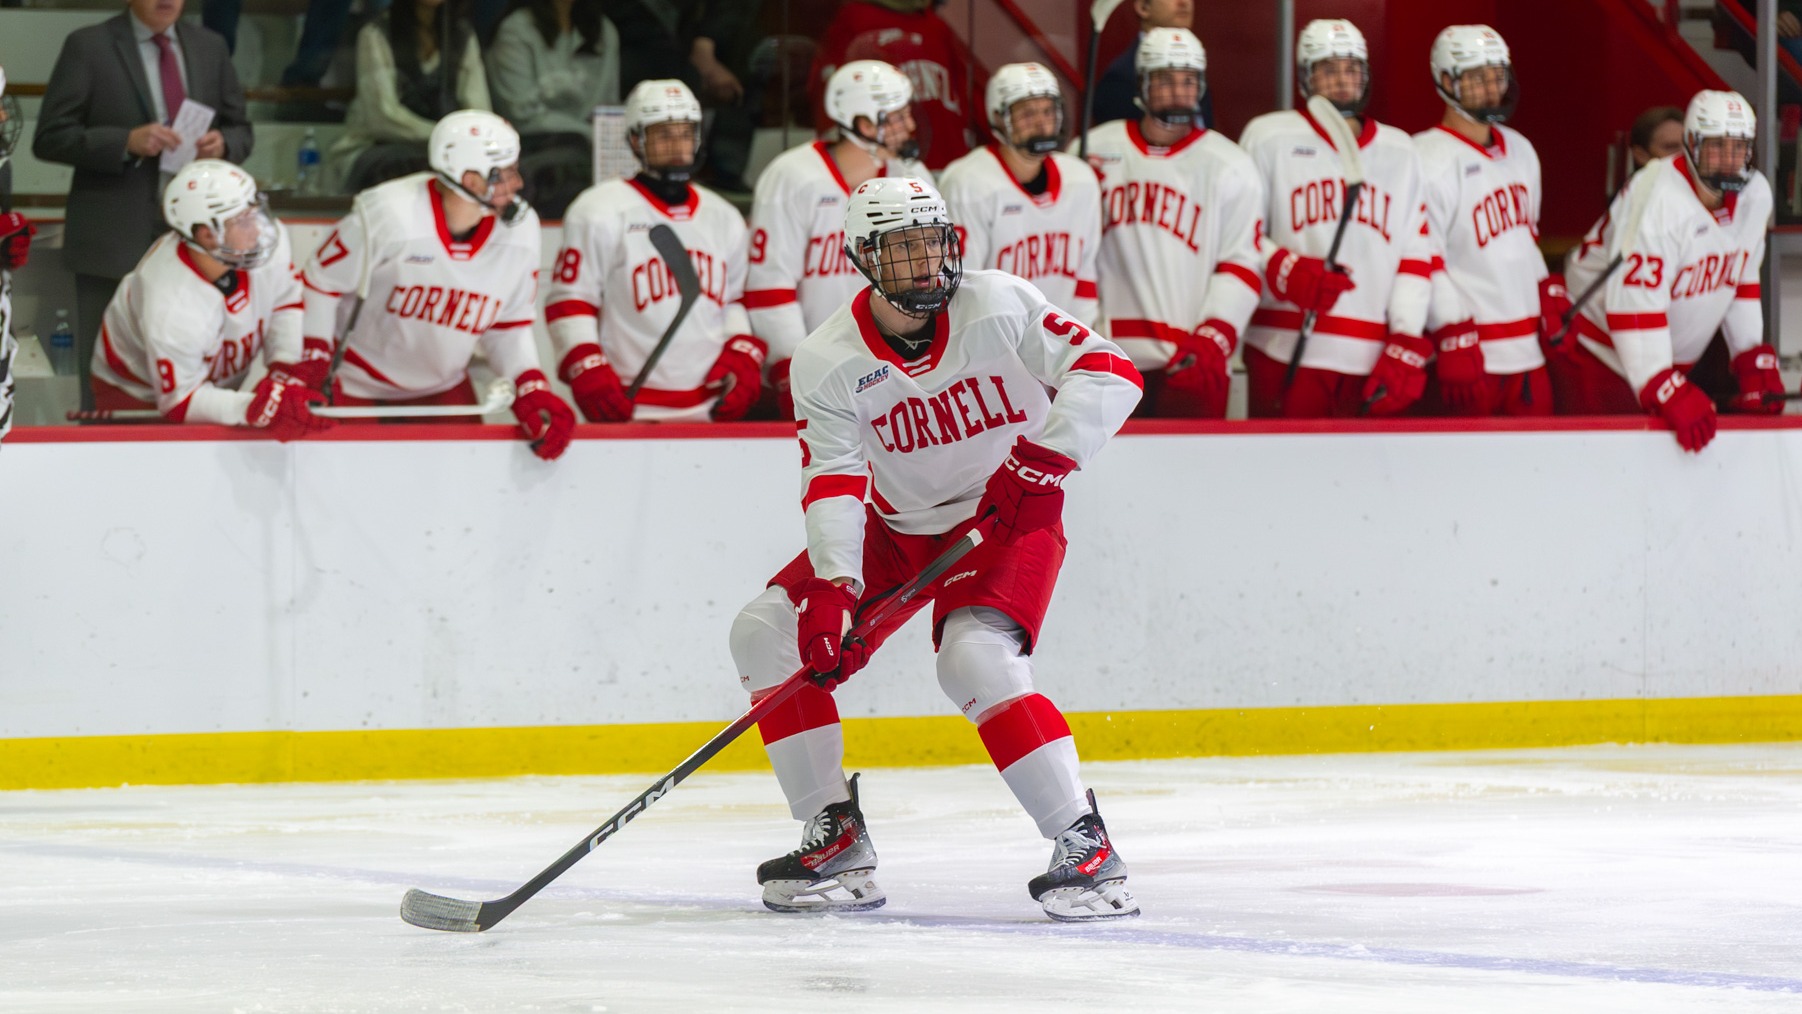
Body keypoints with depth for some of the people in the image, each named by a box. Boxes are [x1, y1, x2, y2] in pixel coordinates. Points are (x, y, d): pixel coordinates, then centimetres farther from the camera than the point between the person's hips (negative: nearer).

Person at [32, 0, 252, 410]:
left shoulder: (210, 48, 13)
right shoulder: (88, 47, -1)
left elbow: (240, 130, 19)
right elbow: (50, 137, -5)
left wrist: (223, 143, -6)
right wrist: (127, 142, -18)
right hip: (114, 243, -4)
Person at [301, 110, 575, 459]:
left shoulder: (520, 230, -12)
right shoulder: (386, 215, -27)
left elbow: (509, 326, 0)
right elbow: (319, 284, -14)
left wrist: (533, 392, -15)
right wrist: (310, 372, -17)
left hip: (443, 389, 4)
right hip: (356, 388, -4)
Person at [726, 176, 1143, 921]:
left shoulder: (999, 307, -17)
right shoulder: (827, 362, -11)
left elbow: (1107, 370, -19)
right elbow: (834, 484, -17)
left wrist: (1046, 453, -33)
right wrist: (834, 589, -32)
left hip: (1008, 517, -5)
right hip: (896, 527, 5)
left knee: (977, 662, -30)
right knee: (766, 631, -6)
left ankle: (1086, 848, -25)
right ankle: (837, 840, 0)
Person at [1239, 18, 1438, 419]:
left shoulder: (1400, 152, 16)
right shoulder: (1269, 138, 7)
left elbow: (1416, 257, 12)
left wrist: (1405, 348, 1)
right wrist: (1283, 270, -17)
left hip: (1372, 359, 3)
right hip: (1288, 352, -3)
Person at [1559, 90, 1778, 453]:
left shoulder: (1756, 195, -3)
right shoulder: (1657, 200, -28)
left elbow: (1741, 284, 11)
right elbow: (1633, 305, -32)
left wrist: (1755, 364, 3)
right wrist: (1670, 395, -36)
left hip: (1672, 359, 7)